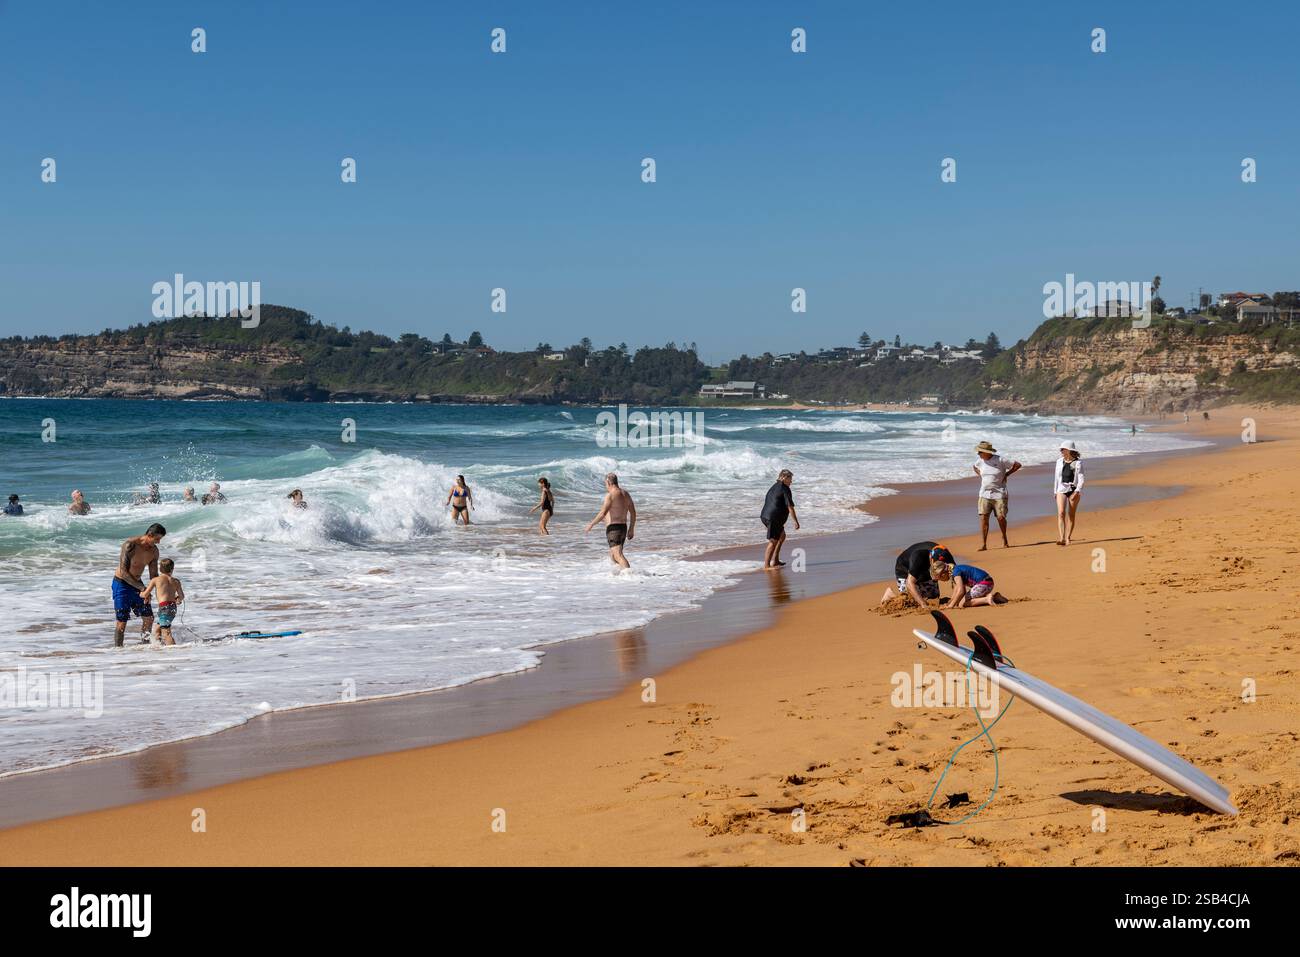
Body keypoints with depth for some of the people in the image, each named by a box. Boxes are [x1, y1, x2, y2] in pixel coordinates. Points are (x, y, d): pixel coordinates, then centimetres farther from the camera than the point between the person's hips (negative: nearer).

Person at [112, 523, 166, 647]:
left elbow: (154, 576, 3)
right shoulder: (130, 545, -23)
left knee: (149, 618, 6)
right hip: (121, 584, -6)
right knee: (122, 622, -9)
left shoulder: (154, 551, -3)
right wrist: (142, 588, -27)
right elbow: (123, 572, -24)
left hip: (137, 584, 7)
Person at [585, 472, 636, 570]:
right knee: (613, 555, 20)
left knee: (618, 556, -15)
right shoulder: (626, 494, 13)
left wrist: (591, 524, -6)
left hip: (613, 528, -9)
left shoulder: (610, 495, -11)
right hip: (623, 527, 9)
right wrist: (631, 529, 22)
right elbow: (633, 513, 15)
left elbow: (603, 513, -17)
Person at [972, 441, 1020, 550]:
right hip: (984, 494, 3)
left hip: (999, 494, -3)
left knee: (1001, 518, -3)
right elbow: (975, 467, 29)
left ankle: (1004, 538, 27)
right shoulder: (980, 461, 4)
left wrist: (1006, 475, -5)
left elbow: (1017, 465, -3)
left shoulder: (1000, 460, -10)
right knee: (983, 517, -10)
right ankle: (983, 544, -10)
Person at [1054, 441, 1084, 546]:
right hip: (1061, 490, 2)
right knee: (1061, 512, -16)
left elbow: (1081, 479, -6)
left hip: (1073, 490, -2)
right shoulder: (1059, 462, 12)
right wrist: (1055, 491, 19)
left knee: (1071, 515, 2)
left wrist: (1077, 491, -19)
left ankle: (1067, 538, 8)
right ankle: (1061, 538, -23)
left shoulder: (1077, 463, -2)